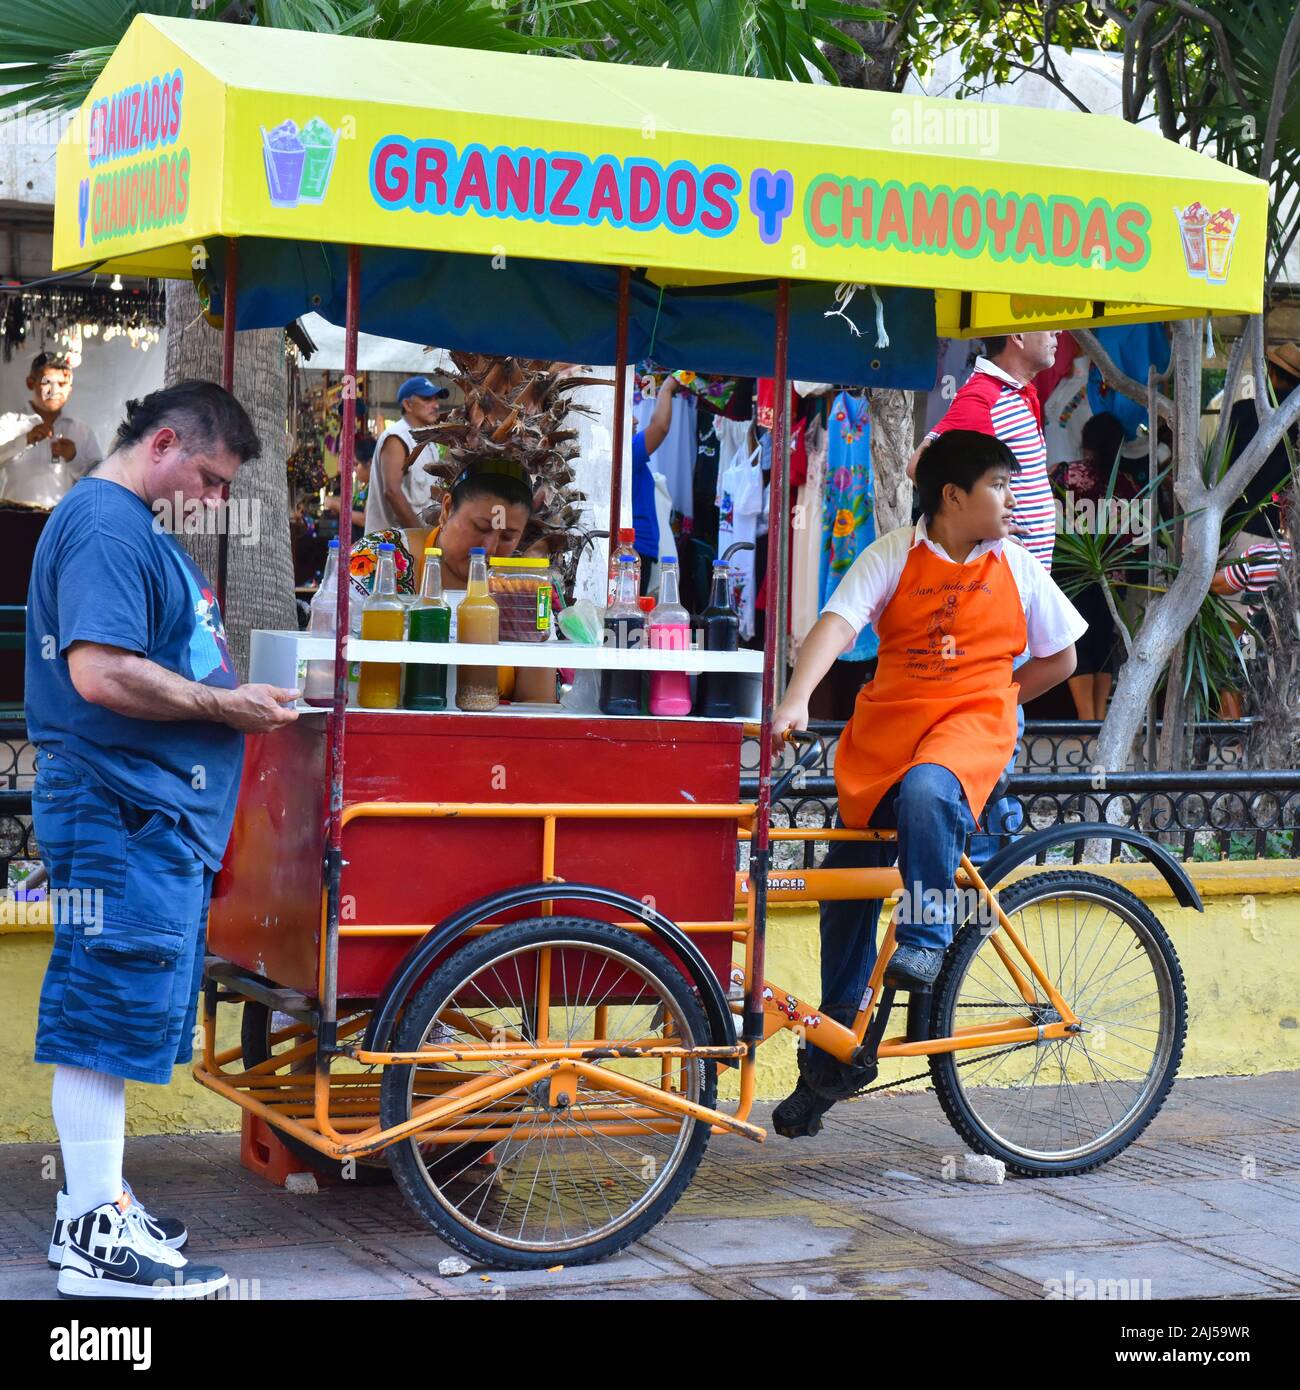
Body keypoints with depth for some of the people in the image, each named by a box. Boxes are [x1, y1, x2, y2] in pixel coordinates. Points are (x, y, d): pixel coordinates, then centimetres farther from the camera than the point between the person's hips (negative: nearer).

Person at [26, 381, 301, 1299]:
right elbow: (100, 673, -24)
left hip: (158, 811, 11)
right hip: (124, 814, -11)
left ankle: (96, 1201, 24)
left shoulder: (137, 526, 20)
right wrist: (225, 706, -14)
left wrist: (232, 698, 13)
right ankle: (97, 1238, -3)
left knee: (114, 1014, 15)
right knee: (112, 1013, -7)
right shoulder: (107, 526, -14)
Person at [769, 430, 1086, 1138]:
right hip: (884, 728, 1)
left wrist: (992, 701, 9)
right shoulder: (893, 554, -1)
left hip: (970, 727, -1)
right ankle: (826, 1062, 18)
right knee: (846, 892, 4)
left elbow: (1059, 658, 16)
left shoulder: (1017, 567, 5)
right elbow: (837, 623, -16)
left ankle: (926, 934, -18)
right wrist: (795, 701, -30)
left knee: (926, 789, -39)